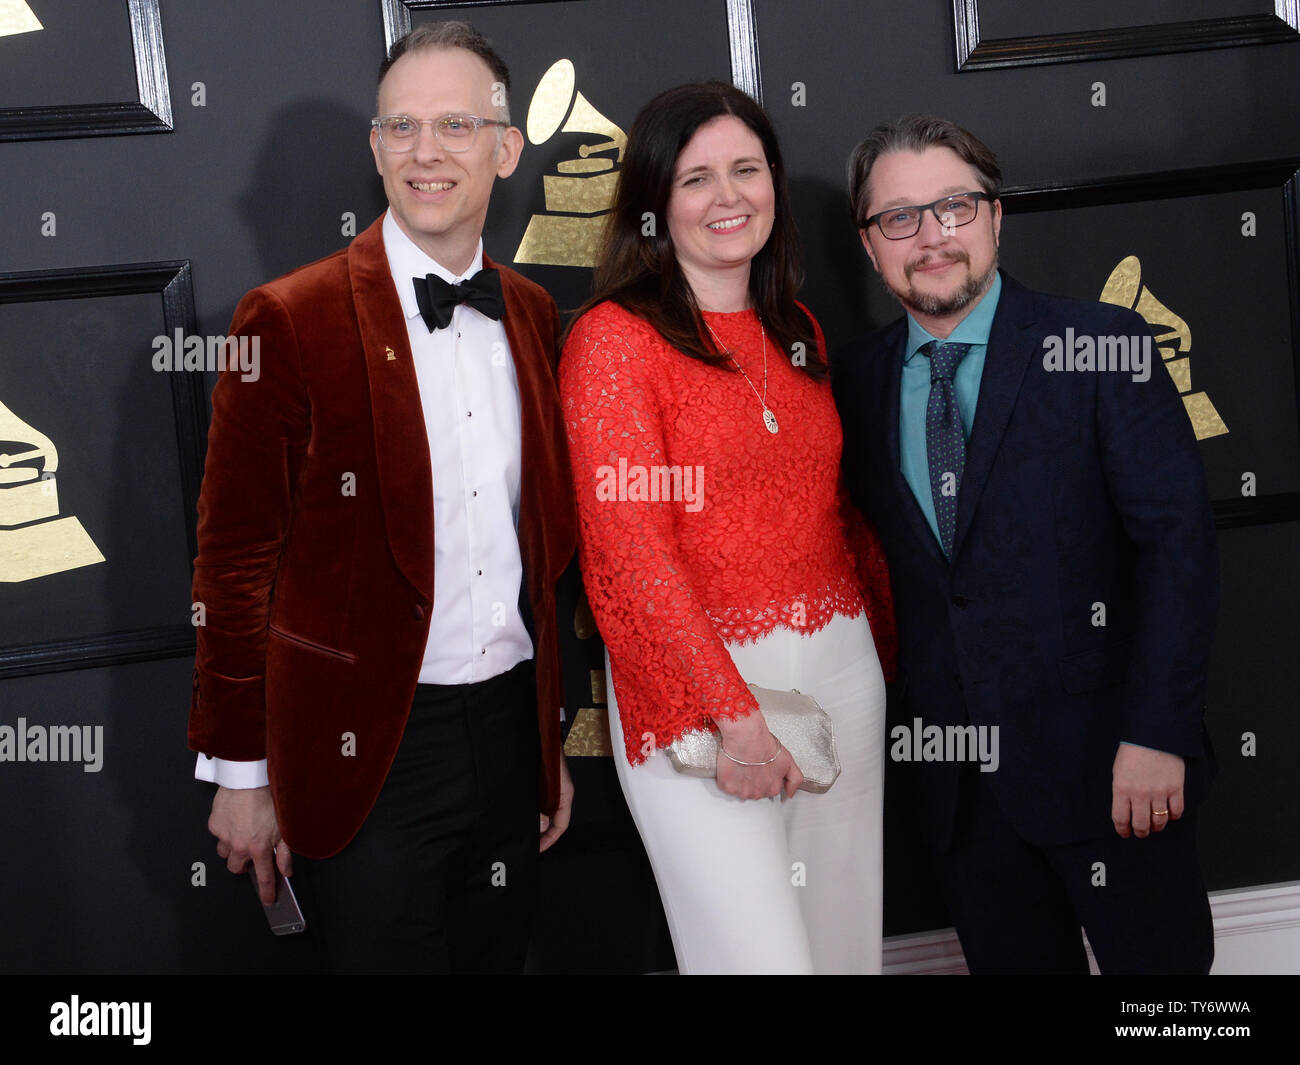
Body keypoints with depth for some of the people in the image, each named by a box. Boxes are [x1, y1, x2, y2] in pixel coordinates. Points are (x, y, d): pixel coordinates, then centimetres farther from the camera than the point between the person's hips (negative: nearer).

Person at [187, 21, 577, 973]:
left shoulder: (534, 315, 7)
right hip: (368, 752, -5)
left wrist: (551, 732, 16)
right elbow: (235, 560, -6)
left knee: (498, 958, 16)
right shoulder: (291, 320, -9)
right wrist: (241, 771, -4)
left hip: (510, 733, 5)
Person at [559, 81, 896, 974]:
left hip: (840, 667, 6)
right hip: (695, 686, -6)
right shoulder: (614, 338, -7)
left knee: (845, 934, 13)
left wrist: (888, 651, 17)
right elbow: (631, 551, -13)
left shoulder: (798, 334, 13)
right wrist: (734, 713, -17)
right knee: (759, 952, -7)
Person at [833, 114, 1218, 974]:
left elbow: (1179, 539, -10)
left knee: (1162, 959, 6)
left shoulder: (1102, 347, -6)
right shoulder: (856, 380, 6)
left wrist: (1157, 733, -16)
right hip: (953, 772, 4)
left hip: (1104, 761, -3)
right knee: (1011, 961, 14)